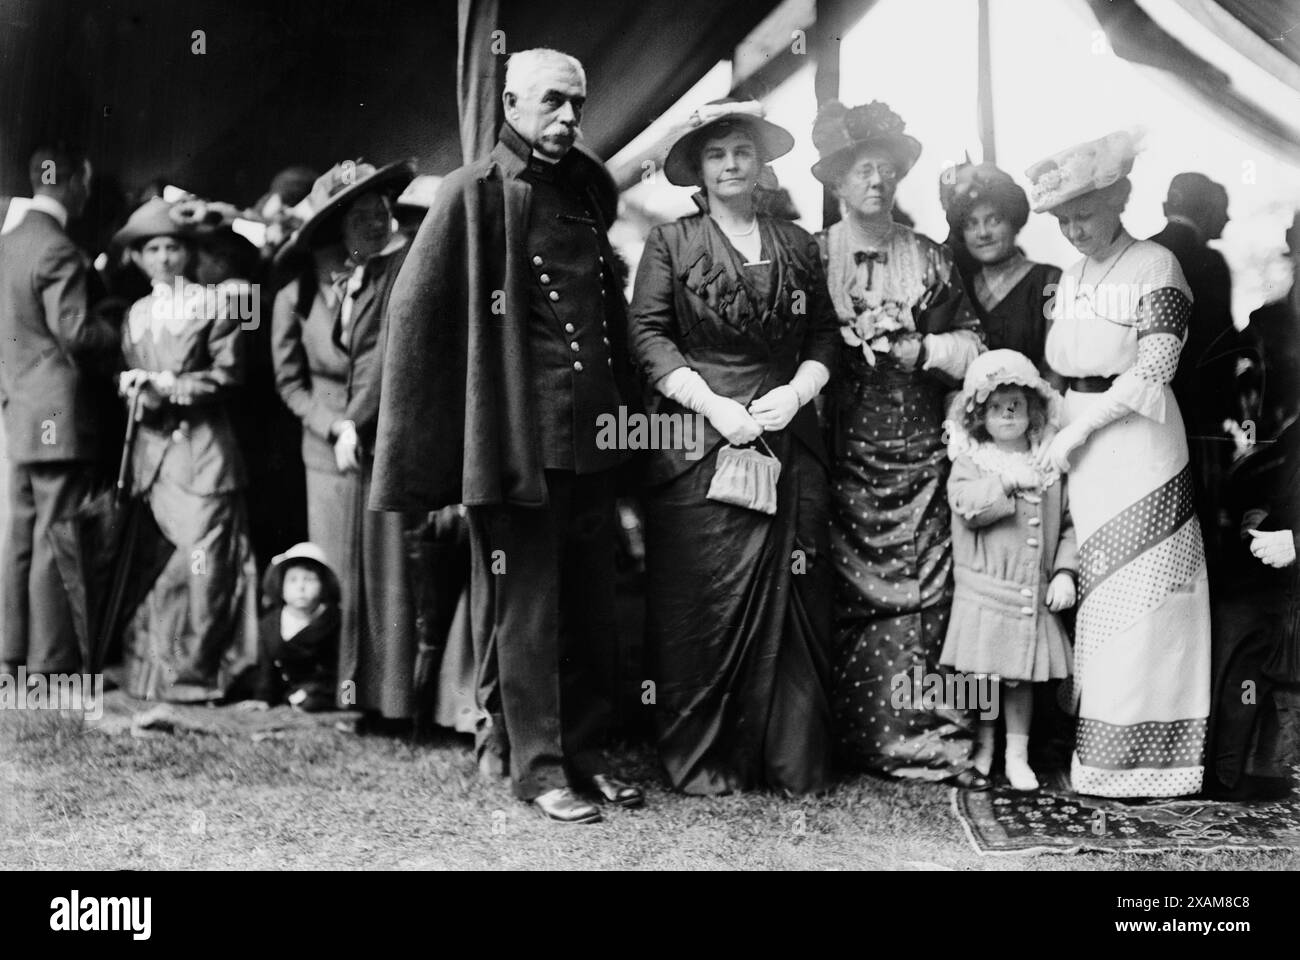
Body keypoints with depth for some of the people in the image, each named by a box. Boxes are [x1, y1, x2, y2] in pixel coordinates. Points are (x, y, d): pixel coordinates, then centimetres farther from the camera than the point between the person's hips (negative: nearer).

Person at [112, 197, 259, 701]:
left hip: (204, 446, -3)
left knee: (204, 556, -8)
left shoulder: (217, 302, 4)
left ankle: (192, 668, 1)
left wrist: (168, 387, -12)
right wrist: (140, 392, -6)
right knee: (185, 555, 3)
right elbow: (127, 379, 17)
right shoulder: (136, 314, 18)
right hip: (154, 446, 4)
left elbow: (227, 374, -4)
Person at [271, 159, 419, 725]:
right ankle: (339, 695, 13)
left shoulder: (402, 267, -2)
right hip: (327, 451, 2)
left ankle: (389, 699, 5)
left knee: (388, 572, -2)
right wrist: (333, 426, -6)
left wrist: (356, 422, -6)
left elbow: (392, 354, -7)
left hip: (388, 444, -2)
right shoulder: (298, 293, 4)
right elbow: (290, 379, 8)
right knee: (333, 577, 5)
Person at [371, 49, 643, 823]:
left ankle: (584, 752, 24)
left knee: (589, 605, 12)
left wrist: (622, 412, 10)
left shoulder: (592, 190, 11)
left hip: (593, 435, 6)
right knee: (525, 609, 4)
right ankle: (537, 766, 15)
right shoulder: (477, 193, -6)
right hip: (517, 434, -6)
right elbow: (418, 314, -9)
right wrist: (430, 461, -12)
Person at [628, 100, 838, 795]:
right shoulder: (671, 243, 5)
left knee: (789, 599, 2)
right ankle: (698, 759, 8)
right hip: (697, 445, -3)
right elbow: (648, 336, -3)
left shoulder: (797, 245, 15)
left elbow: (826, 335, 15)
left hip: (787, 441, 3)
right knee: (701, 605, -2)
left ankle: (791, 761, 10)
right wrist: (713, 405, -12)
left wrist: (797, 391, -4)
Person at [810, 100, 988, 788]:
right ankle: (849, 735, 6)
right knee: (845, 589, -2)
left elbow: (969, 341, 12)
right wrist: (852, 342, -12)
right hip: (843, 443, -2)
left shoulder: (928, 258, 13)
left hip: (917, 447, 2)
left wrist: (922, 348, -5)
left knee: (921, 588, -1)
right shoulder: (813, 256, 6)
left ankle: (924, 737, 5)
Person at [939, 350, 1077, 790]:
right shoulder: (971, 461, -1)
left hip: (1034, 593, 2)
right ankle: (983, 746, 21)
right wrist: (1007, 482, -18)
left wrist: (1064, 571, -2)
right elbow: (966, 506, -18)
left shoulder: (1050, 464, 7)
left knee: (1022, 677, 8)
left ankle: (1017, 754, 20)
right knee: (981, 676, 1)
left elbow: (1069, 523, 7)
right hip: (983, 590, -2)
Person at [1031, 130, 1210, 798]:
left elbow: (1154, 367, -14)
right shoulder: (1070, 277, 15)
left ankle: (1142, 753, 6)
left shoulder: (1155, 266, -6)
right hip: (1081, 445, 6)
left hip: (1138, 439, -6)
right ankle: (1101, 751, 15)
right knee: (1097, 592, 8)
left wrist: (1080, 425, -15)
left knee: (1141, 593, -3)